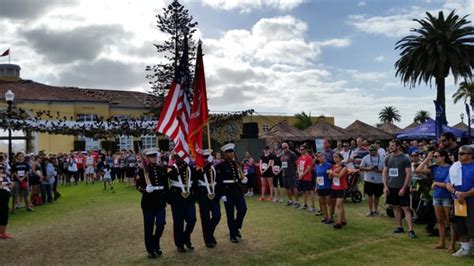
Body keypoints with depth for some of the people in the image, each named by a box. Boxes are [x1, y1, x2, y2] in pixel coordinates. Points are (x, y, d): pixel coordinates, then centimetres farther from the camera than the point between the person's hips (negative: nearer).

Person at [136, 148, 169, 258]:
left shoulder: (162, 169, 7)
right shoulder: (142, 169, -4)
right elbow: (138, 185, -7)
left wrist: (167, 197, 10)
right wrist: (145, 189, -27)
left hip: (160, 201, 3)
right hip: (148, 202, -3)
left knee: (161, 224, -1)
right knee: (149, 227, 5)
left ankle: (156, 244, 25)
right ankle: (150, 249, 20)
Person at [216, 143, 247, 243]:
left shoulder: (236, 163, 8)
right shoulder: (220, 166, -10)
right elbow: (219, 181, -13)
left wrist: (243, 180, -5)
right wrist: (222, 195, -16)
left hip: (237, 190, 5)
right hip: (227, 192, -5)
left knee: (243, 209, -1)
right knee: (230, 214, 2)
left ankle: (236, 228, 22)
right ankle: (232, 235, 14)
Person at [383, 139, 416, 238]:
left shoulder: (405, 159, -8)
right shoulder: (388, 158, 7)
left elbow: (408, 175, -10)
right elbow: (385, 173, 12)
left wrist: (403, 188, -15)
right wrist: (385, 186, 2)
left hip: (402, 188, -5)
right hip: (391, 187, 5)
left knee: (406, 208, -6)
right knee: (396, 207, 12)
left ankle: (411, 230, -5)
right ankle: (399, 227, 22)